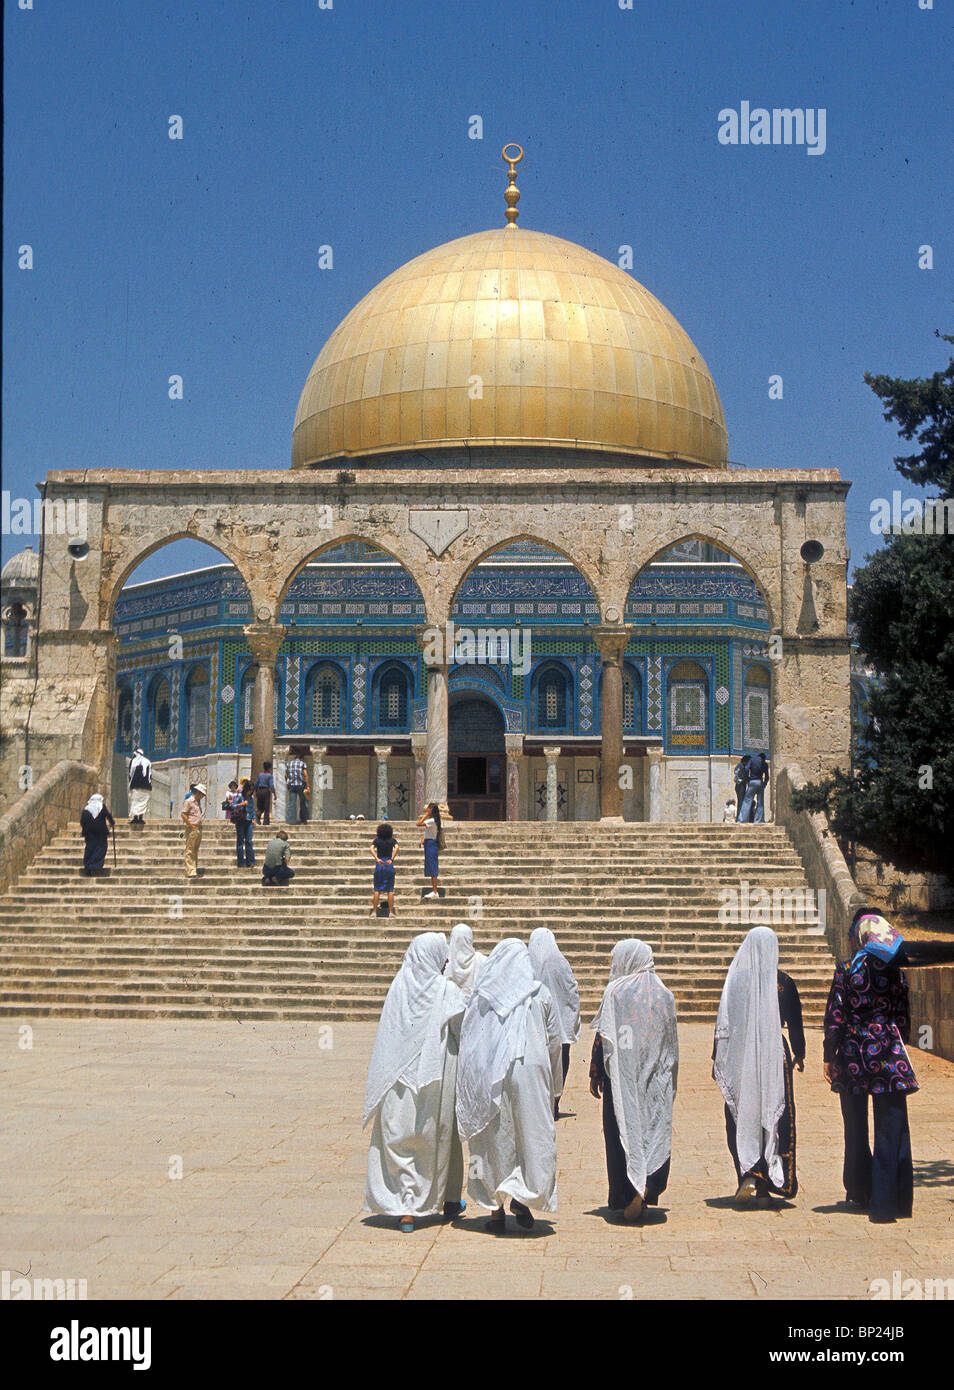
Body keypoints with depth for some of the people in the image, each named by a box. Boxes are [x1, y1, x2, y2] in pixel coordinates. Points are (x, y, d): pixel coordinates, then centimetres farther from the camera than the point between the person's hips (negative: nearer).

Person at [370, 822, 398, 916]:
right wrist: (392, 859, -22)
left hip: (379, 864, 0)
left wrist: (377, 859, -25)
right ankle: (391, 912, 2)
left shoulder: (377, 840, 0)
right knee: (390, 890, 4)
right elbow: (396, 847, -19)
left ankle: (374, 912, 2)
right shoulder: (392, 840, 0)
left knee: (377, 890, 5)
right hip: (389, 864, 0)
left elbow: (372, 848, -17)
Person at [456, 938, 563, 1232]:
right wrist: (553, 1083, 16)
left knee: (494, 1136, 7)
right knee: (532, 1133, 8)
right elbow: (553, 1040, 7)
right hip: (530, 1071, -1)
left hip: (488, 1074, 1)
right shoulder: (540, 993, 3)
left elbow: (466, 1040, 4)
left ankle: (496, 1209, 9)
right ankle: (523, 1198, -2)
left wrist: (469, 1085, 12)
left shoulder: (480, 995, 3)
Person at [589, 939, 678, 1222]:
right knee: (655, 1130, 10)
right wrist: (669, 1080, 17)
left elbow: (602, 1037, -8)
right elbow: (671, 1043, 9)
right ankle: (649, 1191, 0)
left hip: (622, 1077, -3)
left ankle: (628, 1197, -1)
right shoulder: (664, 994, 5)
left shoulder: (615, 992, -8)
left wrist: (595, 1075, 0)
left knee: (623, 1132, 4)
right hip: (656, 1080, 3)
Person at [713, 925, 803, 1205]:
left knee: (742, 1116, 8)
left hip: (740, 1058, 1)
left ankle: (749, 1175, -3)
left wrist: (718, 1059, 8)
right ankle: (773, 1179, 9)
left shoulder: (734, 980, -3)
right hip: (774, 1056, -1)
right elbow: (795, 1023, 2)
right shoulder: (783, 983, -5)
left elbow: (723, 1023, 0)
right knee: (775, 1116, 9)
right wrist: (799, 1054, 17)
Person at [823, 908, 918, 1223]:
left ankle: (859, 1194, 25)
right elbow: (903, 1018, 4)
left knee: (855, 1130, 15)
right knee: (891, 1131, 1)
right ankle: (887, 1203, -4)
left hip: (852, 1054, 0)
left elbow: (834, 1017, -5)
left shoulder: (847, 969, -4)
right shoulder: (895, 970, 0)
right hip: (888, 1054, 0)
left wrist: (829, 1058, 3)